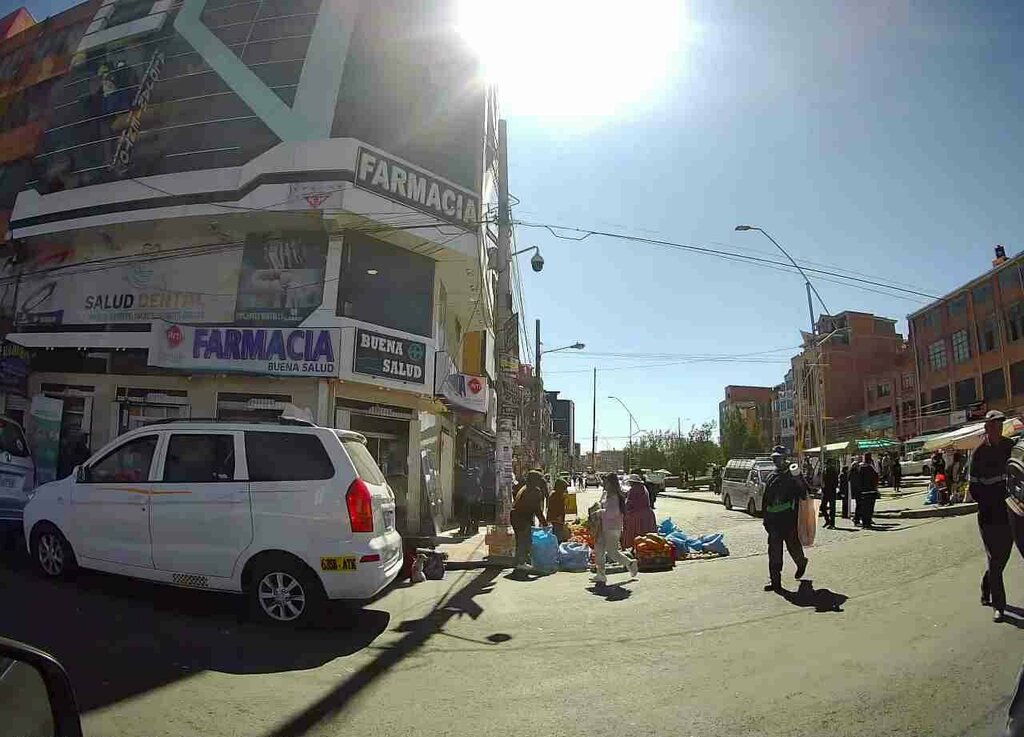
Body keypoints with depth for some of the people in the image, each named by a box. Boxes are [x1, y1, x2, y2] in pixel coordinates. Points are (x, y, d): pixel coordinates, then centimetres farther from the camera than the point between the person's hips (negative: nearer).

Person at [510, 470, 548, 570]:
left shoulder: (524, 488, 16)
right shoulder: (536, 490, -13)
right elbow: (537, 509, -16)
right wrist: (544, 522, -10)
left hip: (514, 516, 9)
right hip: (523, 518, -9)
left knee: (520, 540, 16)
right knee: (524, 540, -2)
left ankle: (519, 562, 23)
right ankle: (521, 563, 1)